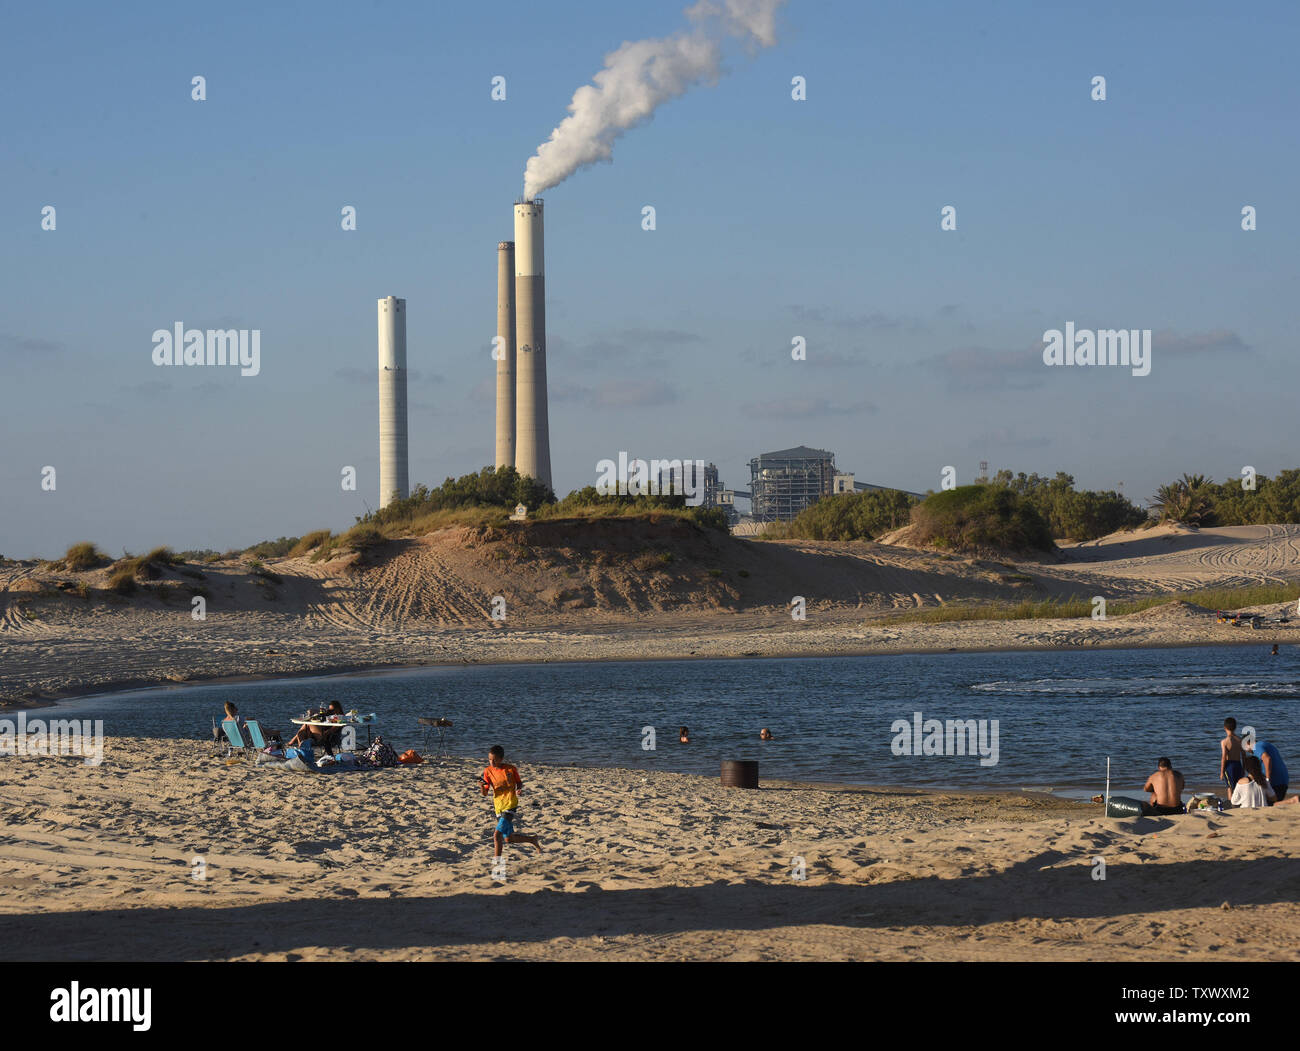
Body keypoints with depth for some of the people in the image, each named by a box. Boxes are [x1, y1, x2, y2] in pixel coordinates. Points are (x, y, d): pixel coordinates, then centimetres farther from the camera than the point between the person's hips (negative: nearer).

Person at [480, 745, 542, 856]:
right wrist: (481, 786, -22)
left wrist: (518, 790, -13)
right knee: (508, 839, 14)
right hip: (498, 806, 5)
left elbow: (519, 782, 9)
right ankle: (532, 840, 39)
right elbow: (485, 793, -1)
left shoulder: (511, 769, -7)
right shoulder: (488, 771, 0)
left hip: (510, 804, -5)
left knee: (497, 834, -19)